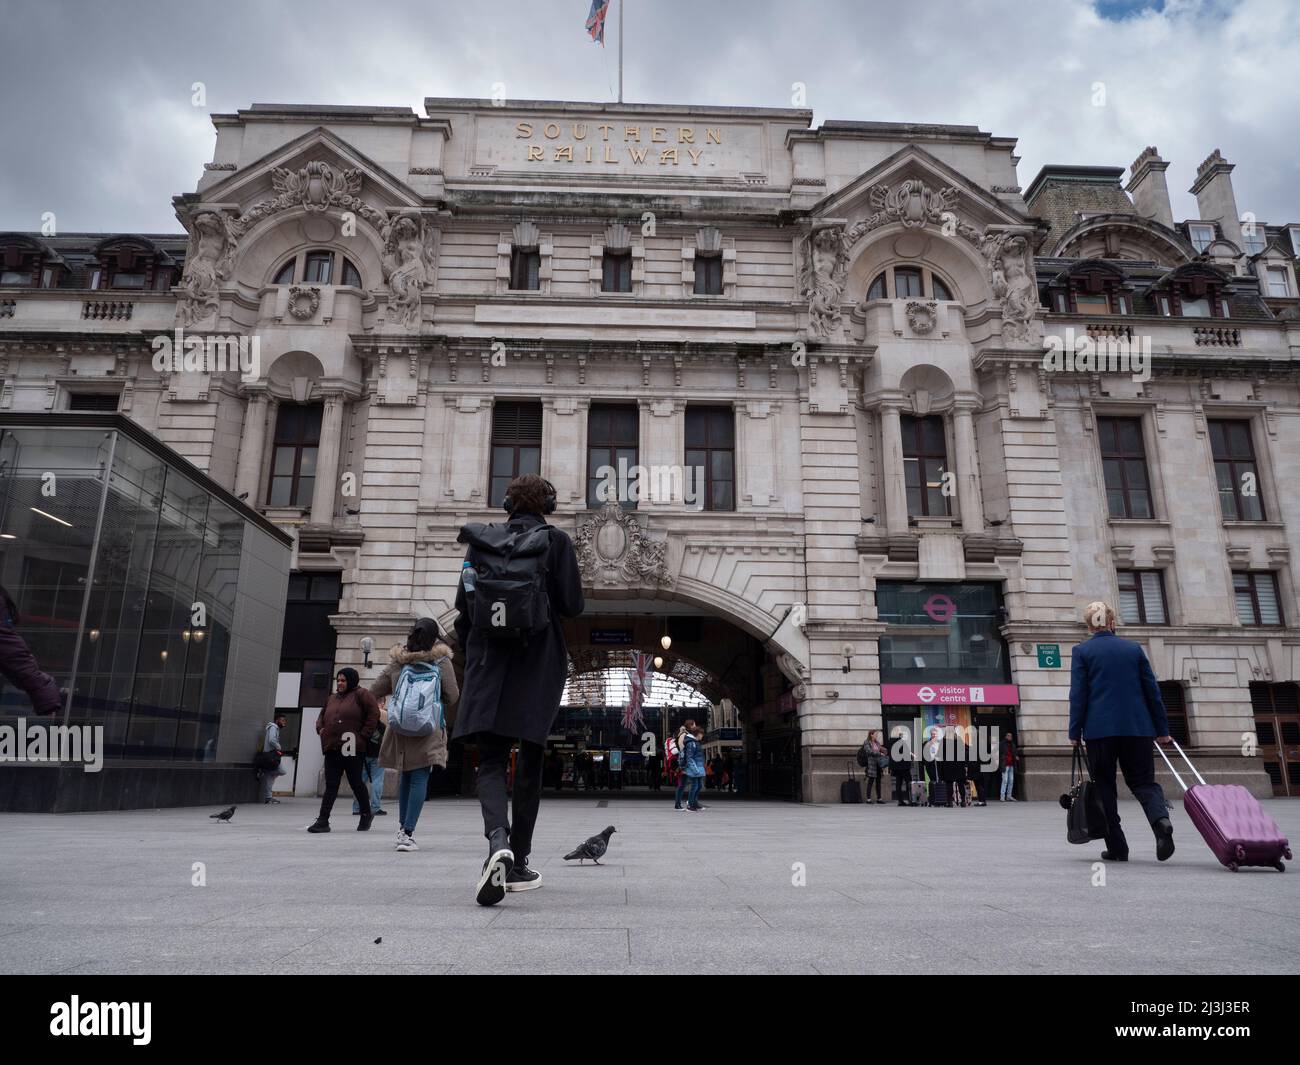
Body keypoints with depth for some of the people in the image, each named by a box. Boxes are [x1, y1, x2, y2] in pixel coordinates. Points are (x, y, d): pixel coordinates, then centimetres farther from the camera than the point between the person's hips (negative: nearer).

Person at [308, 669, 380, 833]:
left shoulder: (361, 695, -1)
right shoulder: (331, 699, 19)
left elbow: (374, 714, -8)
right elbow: (321, 716, 30)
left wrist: (363, 735, -11)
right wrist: (320, 729, 10)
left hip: (352, 749, -5)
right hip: (332, 747, 6)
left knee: (356, 783, 4)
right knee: (330, 785, 3)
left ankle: (366, 814, 22)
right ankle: (323, 821, 1)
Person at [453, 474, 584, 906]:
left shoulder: (483, 539, 6)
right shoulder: (556, 541, -1)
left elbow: (463, 603, 7)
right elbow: (573, 605, -5)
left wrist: (470, 654, 21)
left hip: (489, 660, 1)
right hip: (540, 662, -1)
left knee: (491, 760, 1)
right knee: (530, 761, 10)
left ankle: (497, 839, -26)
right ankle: (518, 864, 14)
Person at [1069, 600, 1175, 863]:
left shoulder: (1081, 651, 0)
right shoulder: (1134, 648, 9)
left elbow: (1078, 695, -4)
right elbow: (1152, 690, 9)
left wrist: (1074, 733, -1)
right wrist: (1162, 728, 15)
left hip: (1099, 730, -2)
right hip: (1137, 728, 2)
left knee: (1104, 786, 6)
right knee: (1143, 781, 10)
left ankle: (1117, 848, 6)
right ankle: (1161, 820, -19)